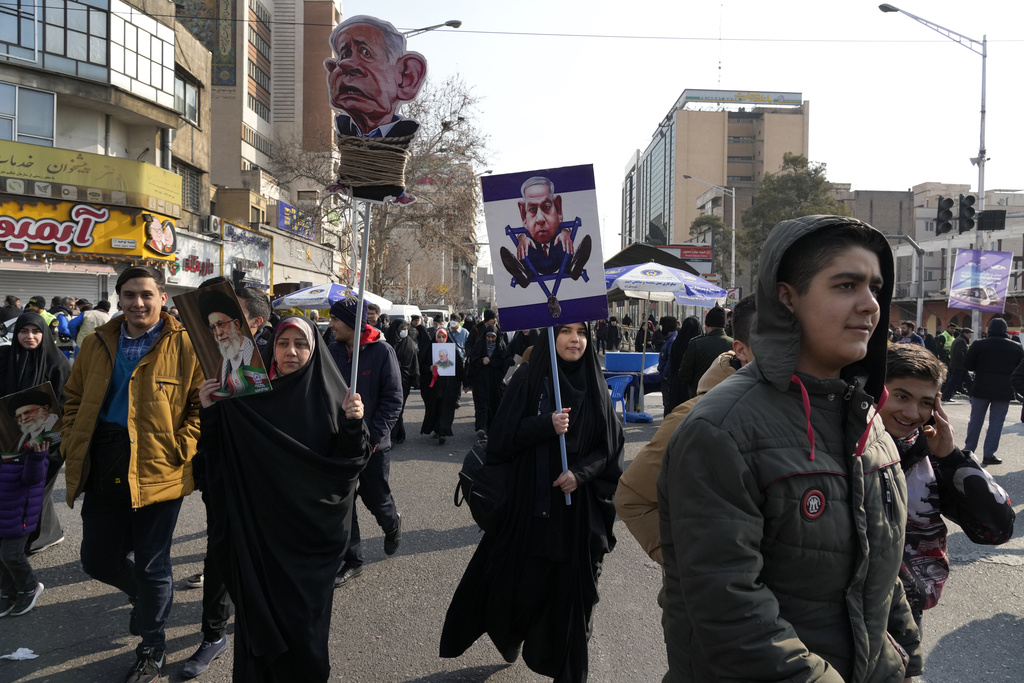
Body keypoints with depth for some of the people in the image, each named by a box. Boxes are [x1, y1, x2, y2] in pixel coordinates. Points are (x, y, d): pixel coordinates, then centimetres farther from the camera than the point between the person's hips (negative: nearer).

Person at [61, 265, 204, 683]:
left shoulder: (185, 345, -7)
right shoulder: (97, 344, 8)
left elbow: (202, 403, -7)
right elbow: (74, 398, 17)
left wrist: (181, 450, -16)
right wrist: (73, 445, 5)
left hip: (157, 471, -5)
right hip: (103, 471, 5)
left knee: (151, 565, 7)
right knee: (97, 559, 13)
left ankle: (151, 649, 29)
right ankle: (145, 594, 46)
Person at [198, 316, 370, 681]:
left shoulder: (331, 396, -4)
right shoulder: (248, 396, 2)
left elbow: (350, 462, -7)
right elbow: (219, 453, 4)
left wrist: (354, 423, -25)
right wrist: (210, 411, -11)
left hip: (310, 527, -2)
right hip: (258, 524, 2)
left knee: (303, 612, 7)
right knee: (258, 606, 11)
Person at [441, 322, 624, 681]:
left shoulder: (594, 386, 3)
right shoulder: (528, 379, -3)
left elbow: (611, 446, 4)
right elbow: (501, 436, -8)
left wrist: (581, 472, -12)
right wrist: (546, 425, -21)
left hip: (578, 508, 2)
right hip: (530, 505, -2)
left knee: (571, 587, 7)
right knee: (526, 586, 4)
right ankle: (510, 636, 37)